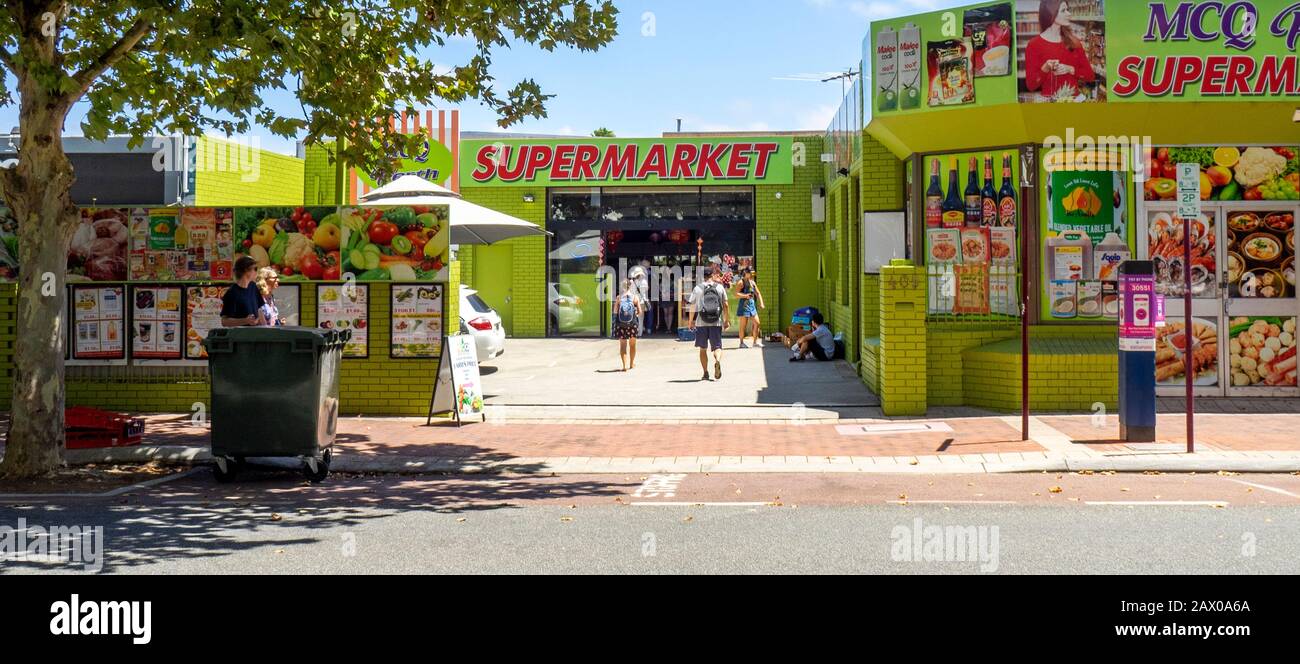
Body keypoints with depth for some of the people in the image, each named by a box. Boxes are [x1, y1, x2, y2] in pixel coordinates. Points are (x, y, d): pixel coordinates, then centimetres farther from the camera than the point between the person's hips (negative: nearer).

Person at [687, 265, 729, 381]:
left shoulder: (698, 288, 1)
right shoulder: (720, 288, 1)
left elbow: (693, 307, 4)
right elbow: (725, 305, 3)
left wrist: (691, 321, 16)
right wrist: (726, 320, 13)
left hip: (701, 323, 1)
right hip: (716, 323, 0)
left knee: (703, 349, 13)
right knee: (717, 347, 5)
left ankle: (705, 373, 11)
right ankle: (717, 361, -26)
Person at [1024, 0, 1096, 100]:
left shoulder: (1073, 42, 11)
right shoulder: (1034, 45, -1)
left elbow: (1090, 75, 9)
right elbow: (1031, 85, -5)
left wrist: (1070, 70, -7)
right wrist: (1045, 69, -21)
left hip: (1074, 100, 3)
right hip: (1049, 101, -3)